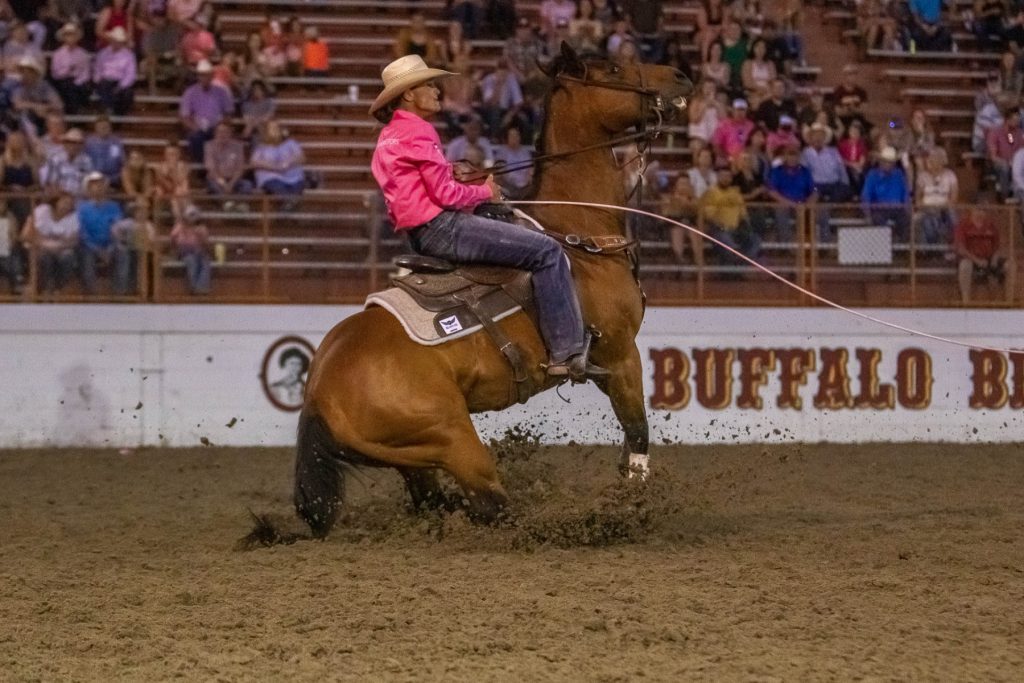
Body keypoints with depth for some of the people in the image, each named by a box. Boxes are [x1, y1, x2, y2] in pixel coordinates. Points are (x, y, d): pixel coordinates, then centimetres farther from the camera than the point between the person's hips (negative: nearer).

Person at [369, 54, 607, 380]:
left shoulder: (389, 136, 17)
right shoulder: (417, 132, -14)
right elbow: (444, 193, -17)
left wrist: (453, 174, 13)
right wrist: (484, 192, -2)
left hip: (419, 234, 11)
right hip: (440, 227, -11)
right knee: (547, 252, -12)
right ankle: (566, 351, -15)